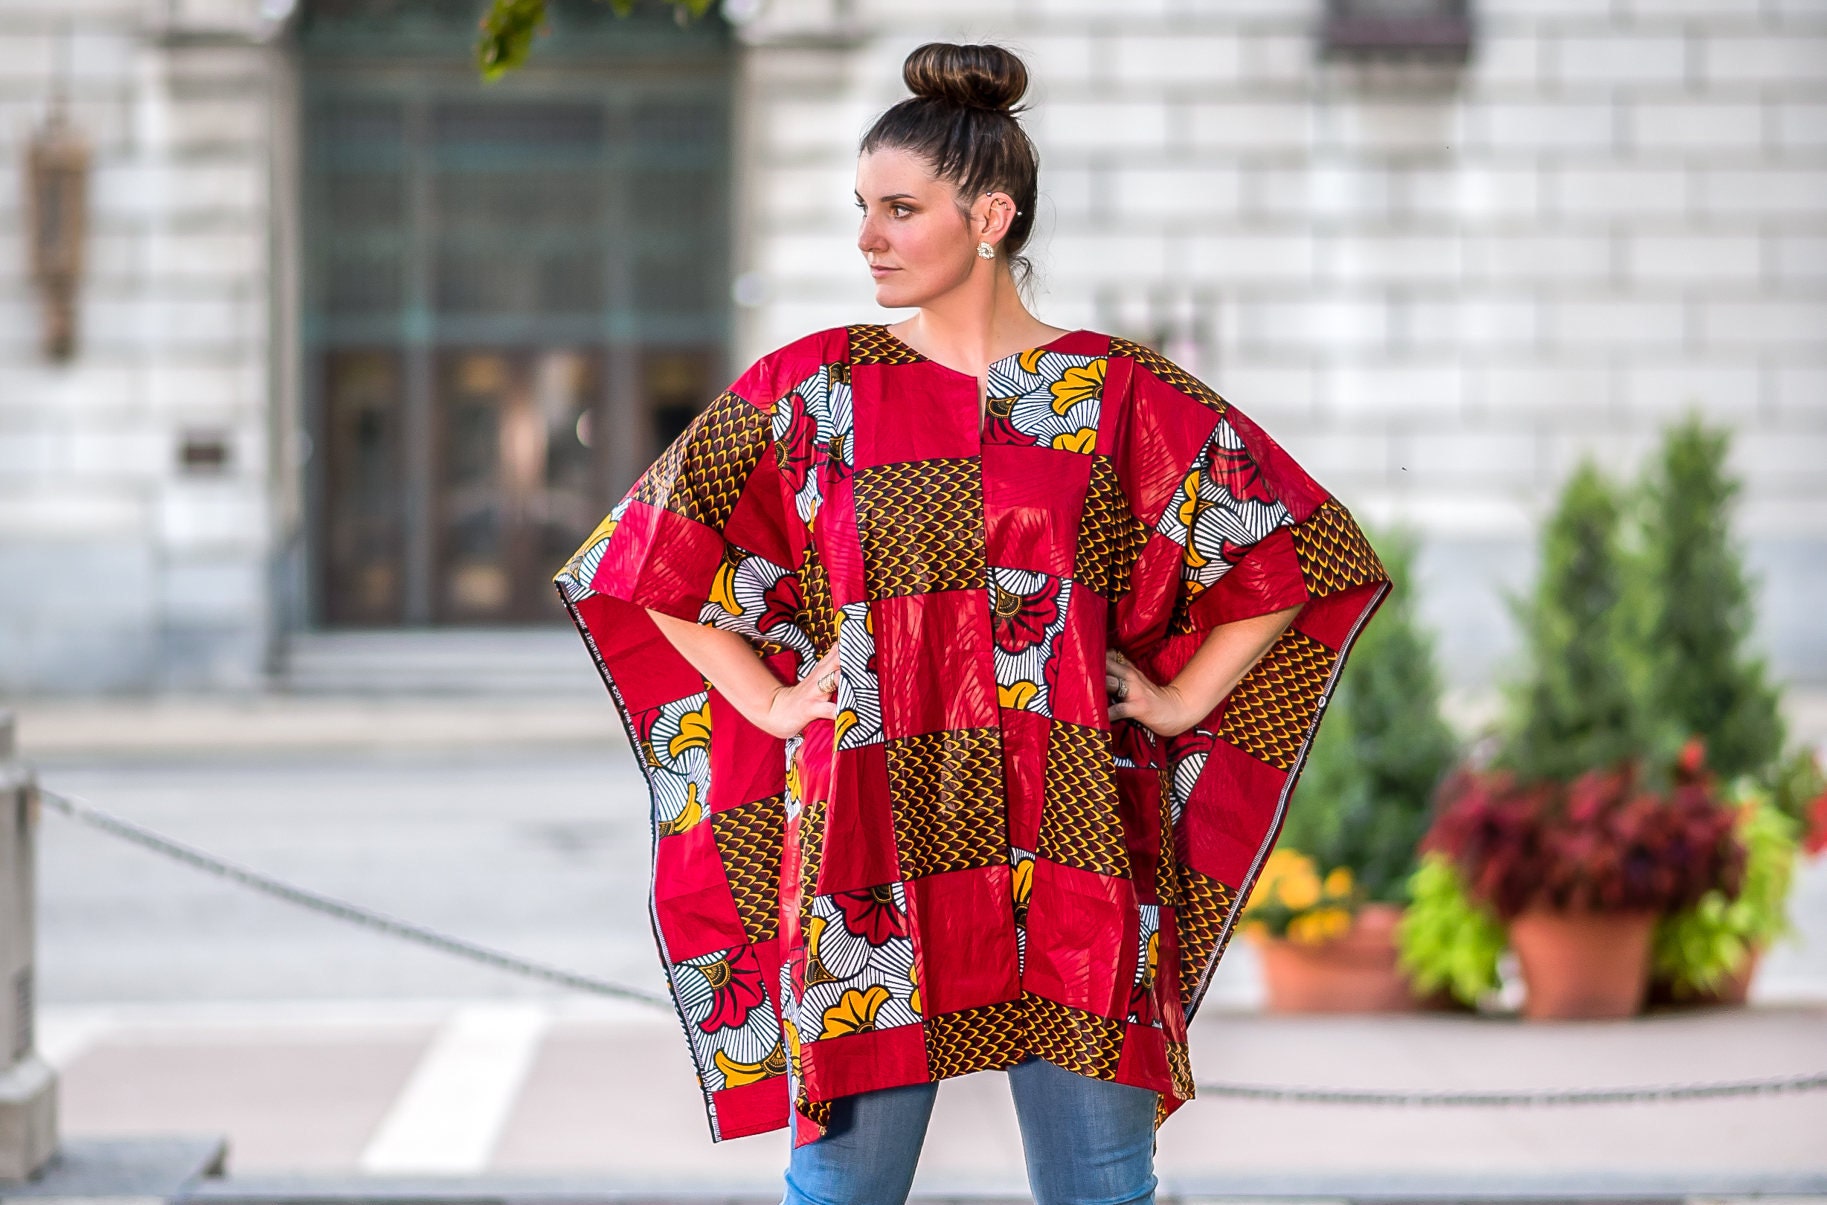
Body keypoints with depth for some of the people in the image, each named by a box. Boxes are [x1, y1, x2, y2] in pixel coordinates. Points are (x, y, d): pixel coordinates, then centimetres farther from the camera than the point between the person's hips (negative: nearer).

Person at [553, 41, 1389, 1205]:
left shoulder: (1121, 396, 4)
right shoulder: (809, 390, 5)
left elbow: (1300, 551, 12)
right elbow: (645, 562, 13)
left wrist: (1179, 701, 7)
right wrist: (769, 702, 6)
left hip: (1072, 846, 0)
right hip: (874, 840, 0)